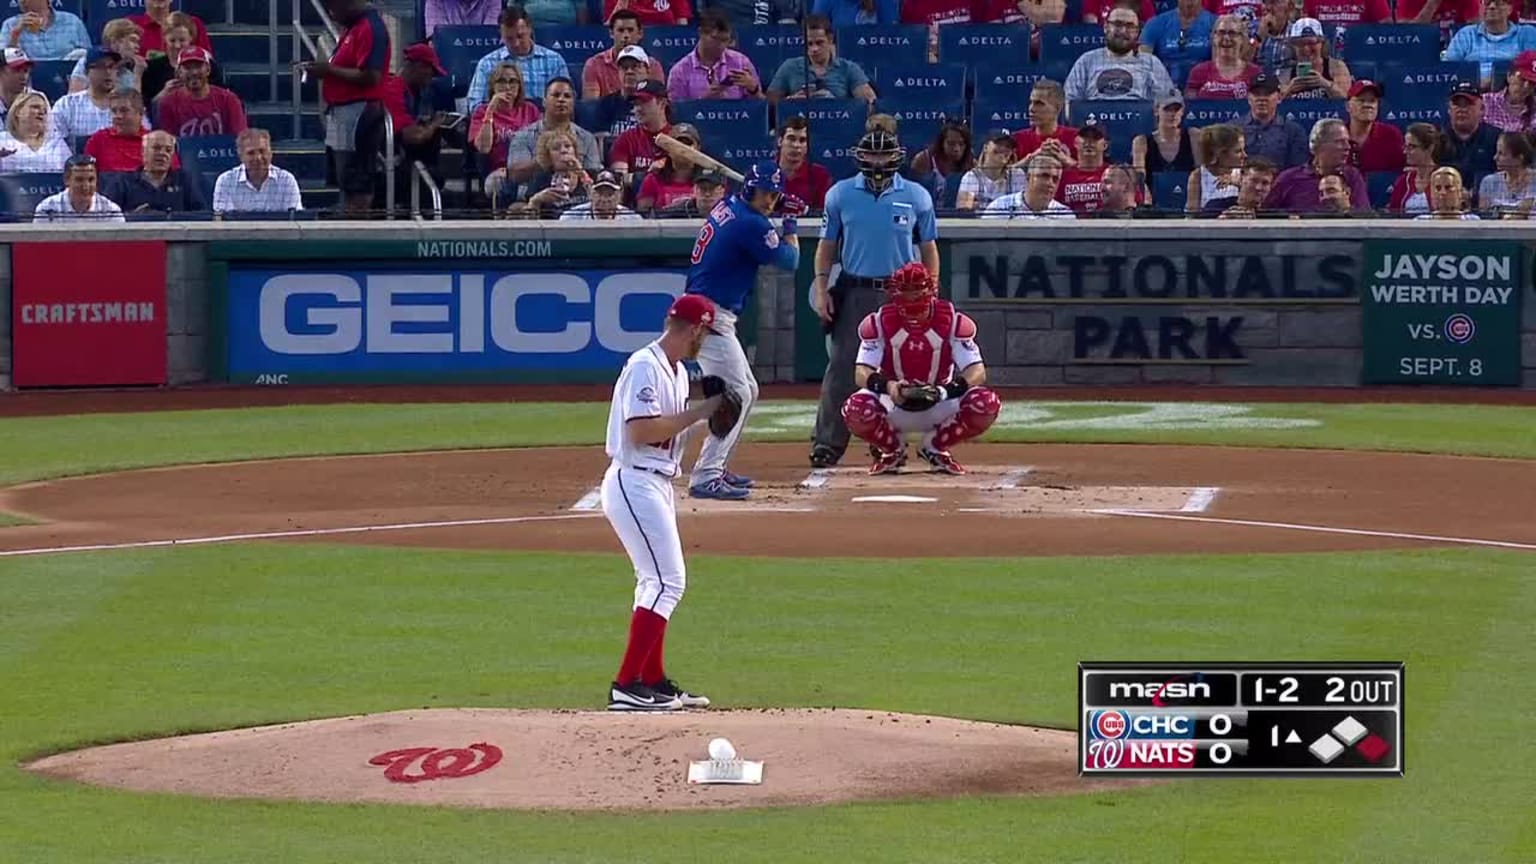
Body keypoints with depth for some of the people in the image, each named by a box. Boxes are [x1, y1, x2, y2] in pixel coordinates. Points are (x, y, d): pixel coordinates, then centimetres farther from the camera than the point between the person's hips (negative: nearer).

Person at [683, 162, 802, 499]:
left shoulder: (726, 208, 12)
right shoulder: (750, 223, -16)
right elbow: (789, 261, -9)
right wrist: (791, 225, 6)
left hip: (701, 314, 10)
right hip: (711, 317, -10)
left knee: (747, 391, 19)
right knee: (737, 395, -12)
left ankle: (715, 468, 22)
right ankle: (705, 478, -17)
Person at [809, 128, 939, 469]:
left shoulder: (916, 197, 4)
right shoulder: (841, 195, 3)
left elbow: (929, 250, 7)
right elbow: (827, 246, 8)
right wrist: (821, 289, -2)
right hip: (853, 294, -1)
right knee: (842, 370, -5)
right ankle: (827, 443, -3)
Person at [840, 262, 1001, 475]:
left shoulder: (952, 321, -15)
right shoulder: (879, 322, -14)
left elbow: (977, 373, -23)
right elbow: (861, 374, -23)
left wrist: (945, 391, -44)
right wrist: (887, 386, -46)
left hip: (939, 405, 1)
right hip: (893, 405, -1)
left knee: (987, 404, -29)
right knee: (856, 411, -35)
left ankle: (935, 446, 2)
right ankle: (893, 449, 3)